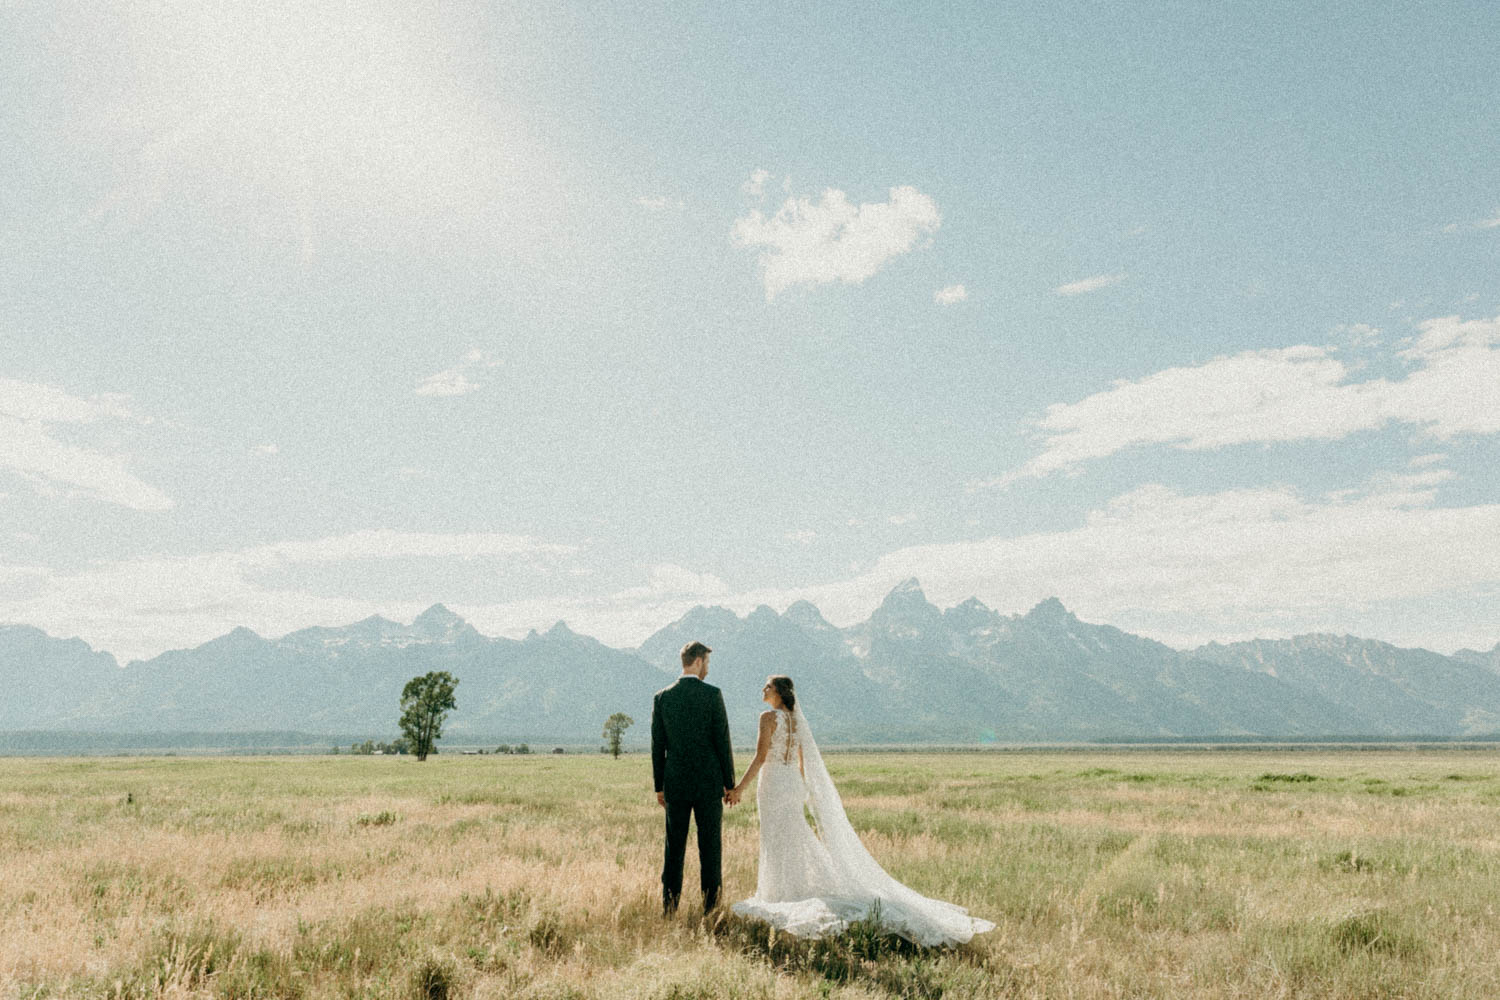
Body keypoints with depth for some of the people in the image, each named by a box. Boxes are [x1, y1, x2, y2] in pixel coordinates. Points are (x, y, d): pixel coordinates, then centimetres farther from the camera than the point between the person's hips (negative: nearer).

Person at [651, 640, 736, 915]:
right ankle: (710, 903, 10)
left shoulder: (661, 697, 0)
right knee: (709, 844, 6)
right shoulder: (713, 694, -9)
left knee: (674, 844, 10)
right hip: (708, 782, -2)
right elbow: (723, 742, -7)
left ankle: (670, 903, 11)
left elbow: (657, 745, 3)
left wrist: (659, 786, 10)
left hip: (675, 783, 3)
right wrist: (730, 783, 2)